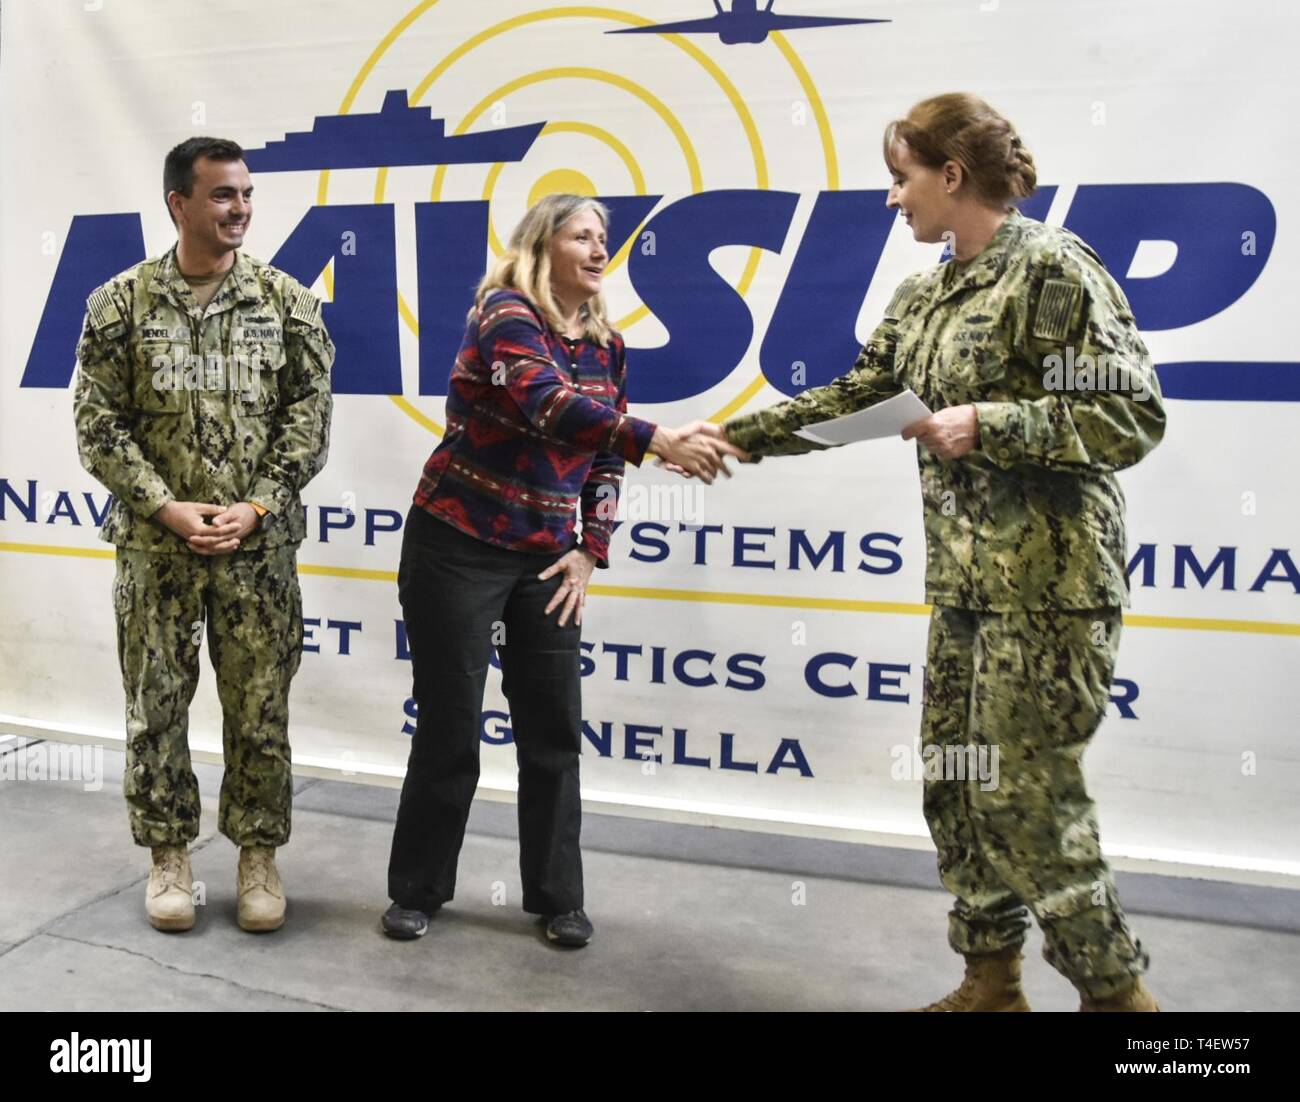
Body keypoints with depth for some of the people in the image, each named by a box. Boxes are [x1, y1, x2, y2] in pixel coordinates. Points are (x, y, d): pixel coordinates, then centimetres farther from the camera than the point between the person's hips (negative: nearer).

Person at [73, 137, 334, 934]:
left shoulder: (289, 303, 1)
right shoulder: (121, 304, 0)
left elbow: (309, 420, -1)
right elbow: (100, 425, -1)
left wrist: (254, 508, -11)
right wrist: (168, 508, -12)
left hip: (260, 545, 0)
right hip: (154, 545, 0)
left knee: (260, 708, 5)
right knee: (156, 705, 8)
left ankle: (260, 855, 22)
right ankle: (169, 855, 25)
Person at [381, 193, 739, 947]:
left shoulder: (608, 346, 8)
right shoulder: (506, 313, -12)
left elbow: (605, 461, 13)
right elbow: (546, 403, -31)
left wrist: (591, 551, 2)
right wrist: (657, 440, -41)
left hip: (543, 557, 6)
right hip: (457, 546, -5)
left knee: (555, 728, 6)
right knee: (449, 726, 3)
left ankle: (559, 897, 20)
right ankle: (417, 890, 21)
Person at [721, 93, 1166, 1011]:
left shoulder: (1052, 269, -11)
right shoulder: (927, 297, 14)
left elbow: (1134, 417, -15)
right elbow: (850, 400, 21)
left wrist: (987, 426, -21)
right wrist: (733, 437, 20)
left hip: (1049, 583, -8)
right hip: (965, 581, 8)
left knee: (1027, 795, -5)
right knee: (956, 785, 12)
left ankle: (1116, 989, 15)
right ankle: (991, 980, 27)